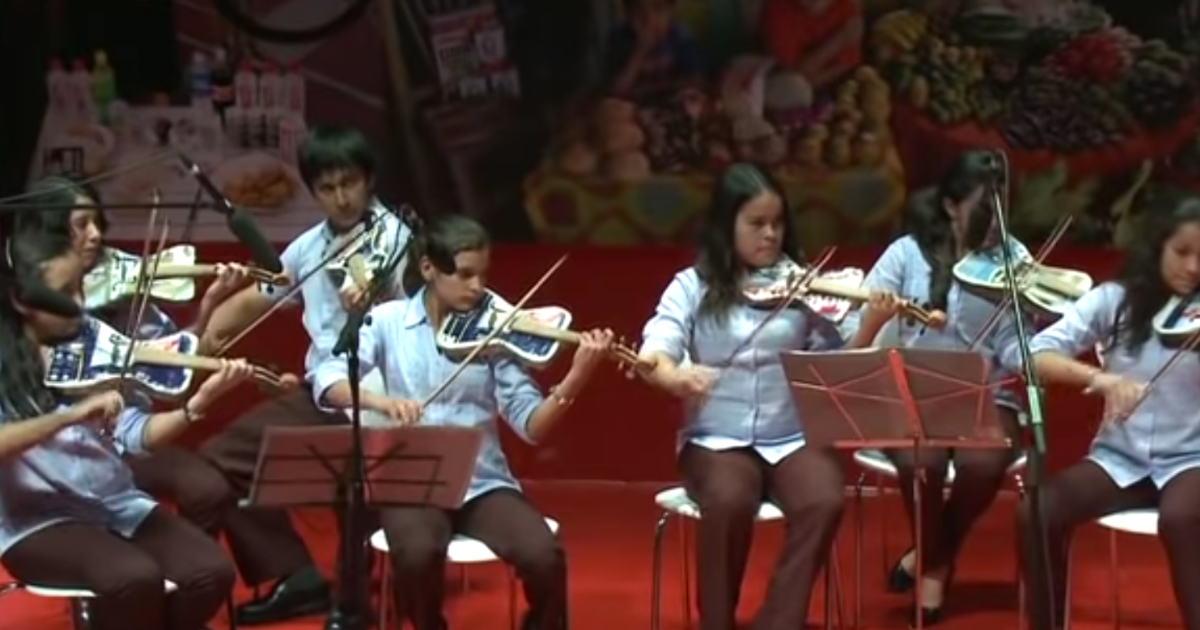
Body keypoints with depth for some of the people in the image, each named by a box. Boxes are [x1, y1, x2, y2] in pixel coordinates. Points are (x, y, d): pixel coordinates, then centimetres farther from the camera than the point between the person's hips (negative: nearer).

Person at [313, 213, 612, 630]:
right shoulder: (388, 321, 1)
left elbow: (531, 424, -6)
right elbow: (326, 382, -10)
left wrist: (576, 379, -23)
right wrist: (381, 401, -28)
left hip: (482, 482, 1)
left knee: (544, 557, -25)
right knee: (418, 555, -33)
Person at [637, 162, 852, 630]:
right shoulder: (692, 286, 1)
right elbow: (654, 351, -14)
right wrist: (674, 376, -37)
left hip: (794, 436, 2)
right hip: (717, 438, -2)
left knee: (824, 502, -29)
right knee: (730, 501, -33)